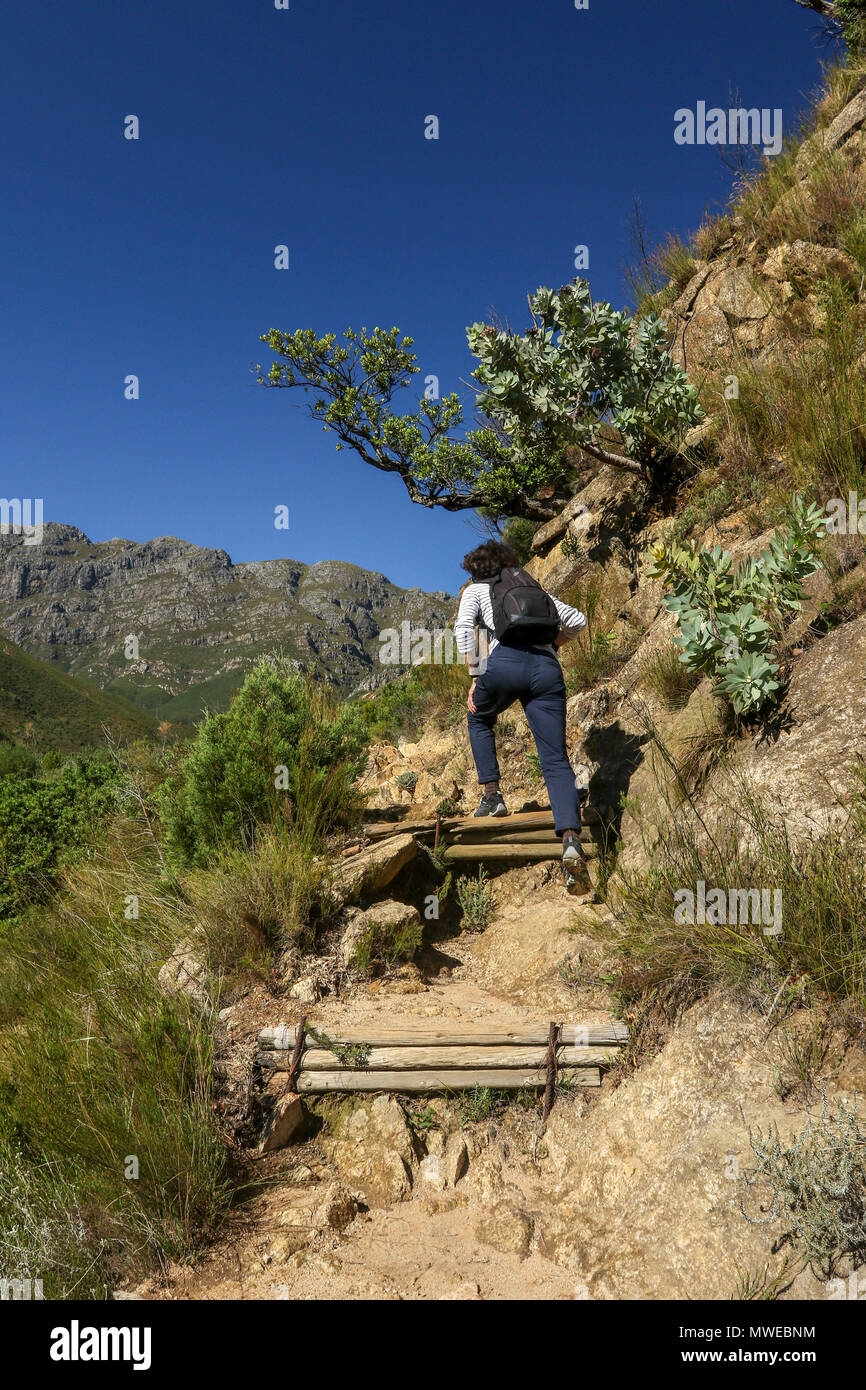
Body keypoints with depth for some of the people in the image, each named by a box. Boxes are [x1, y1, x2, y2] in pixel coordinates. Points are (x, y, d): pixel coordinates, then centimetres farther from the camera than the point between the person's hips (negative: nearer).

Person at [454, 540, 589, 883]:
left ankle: (492, 795, 21)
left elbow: (463, 629, 4)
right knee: (556, 761, -2)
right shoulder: (535, 588, 33)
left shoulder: (476, 589, 23)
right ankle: (571, 840, -21)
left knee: (479, 719, 30)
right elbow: (577, 620, 27)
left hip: (505, 662, -2)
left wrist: (475, 677, 2)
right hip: (548, 669, 3)